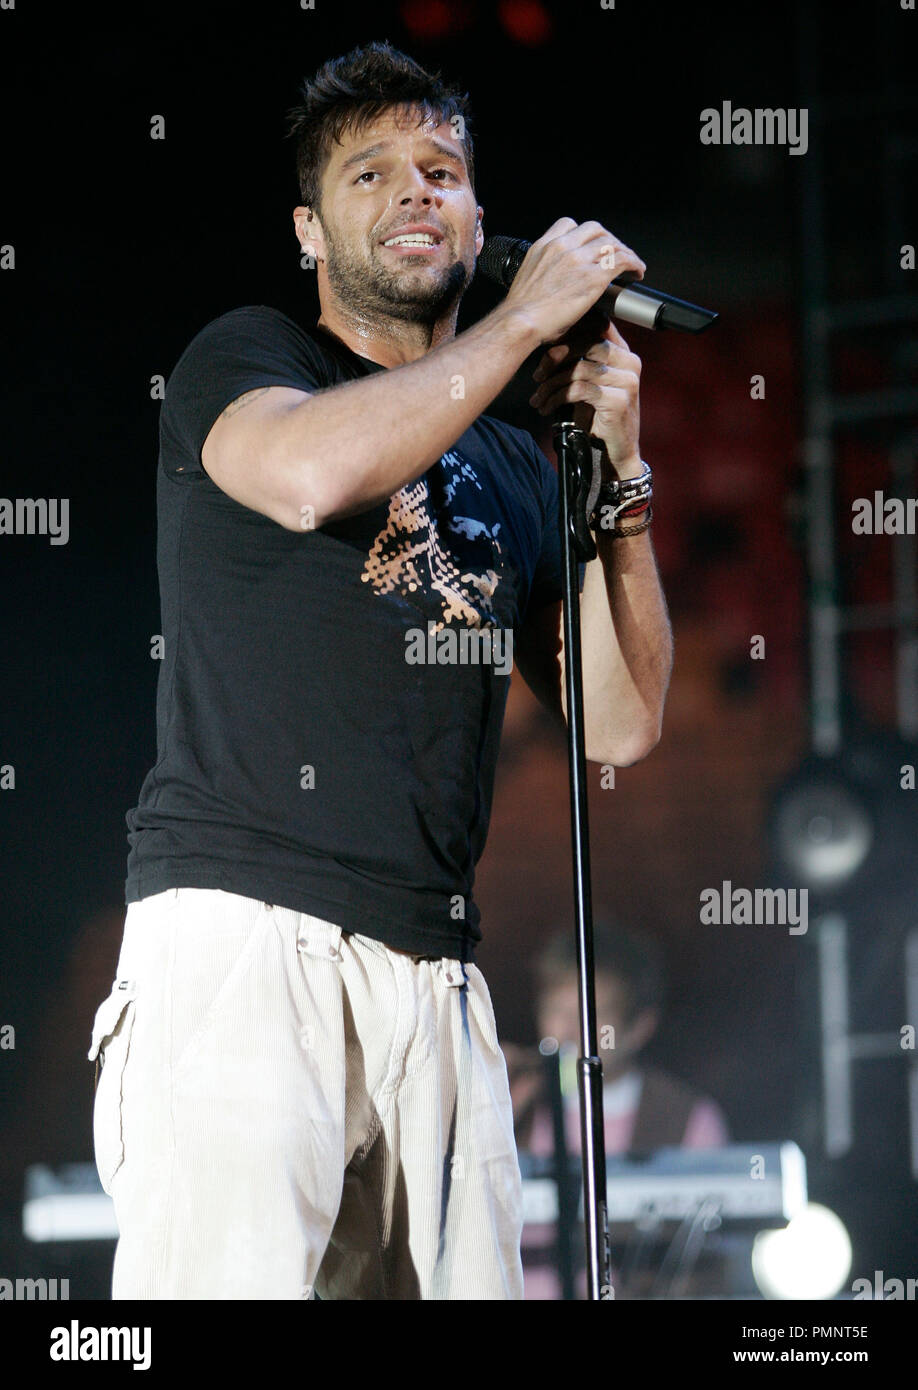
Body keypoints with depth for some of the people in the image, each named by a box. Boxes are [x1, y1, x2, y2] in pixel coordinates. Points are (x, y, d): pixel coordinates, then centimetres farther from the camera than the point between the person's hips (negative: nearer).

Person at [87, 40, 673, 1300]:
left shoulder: (511, 470, 24)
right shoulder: (246, 359, 10)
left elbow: (621, 723, 15)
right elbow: (311, 473, -16)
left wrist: (616, 464, 7)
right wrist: (526, 320, -6)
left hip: (434, 965, 5)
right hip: (240, 924, -5)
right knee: (233, 1281, -21)